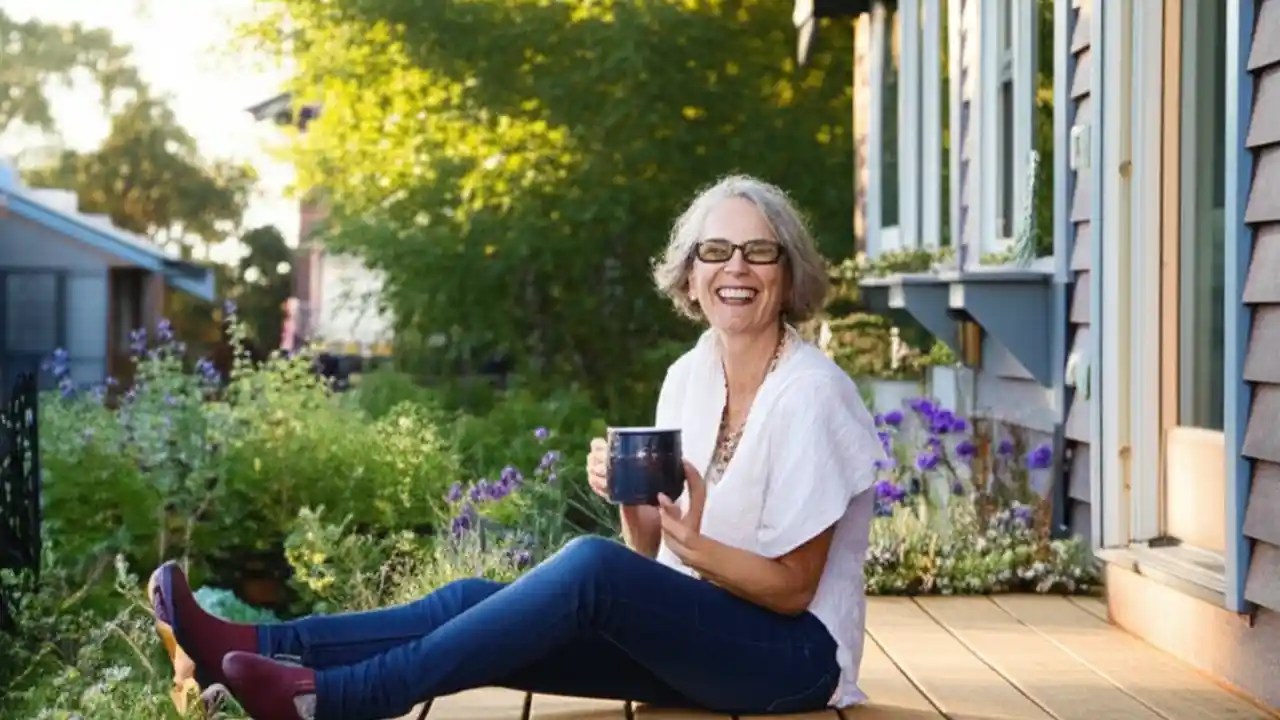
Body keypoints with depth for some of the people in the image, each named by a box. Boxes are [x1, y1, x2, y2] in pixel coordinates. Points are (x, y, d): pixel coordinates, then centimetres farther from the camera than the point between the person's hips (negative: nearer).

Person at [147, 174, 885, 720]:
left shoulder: (811, 394, -15)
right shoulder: (688, 374, 6)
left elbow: (792, 588, -12)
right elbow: (653, 554, 7)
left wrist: (696, 545, -30)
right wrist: (628, 496, -14)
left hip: (792, 652, -7)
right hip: (698, 630, 7)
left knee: (590, 564, -32)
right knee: (476, 599, -15)